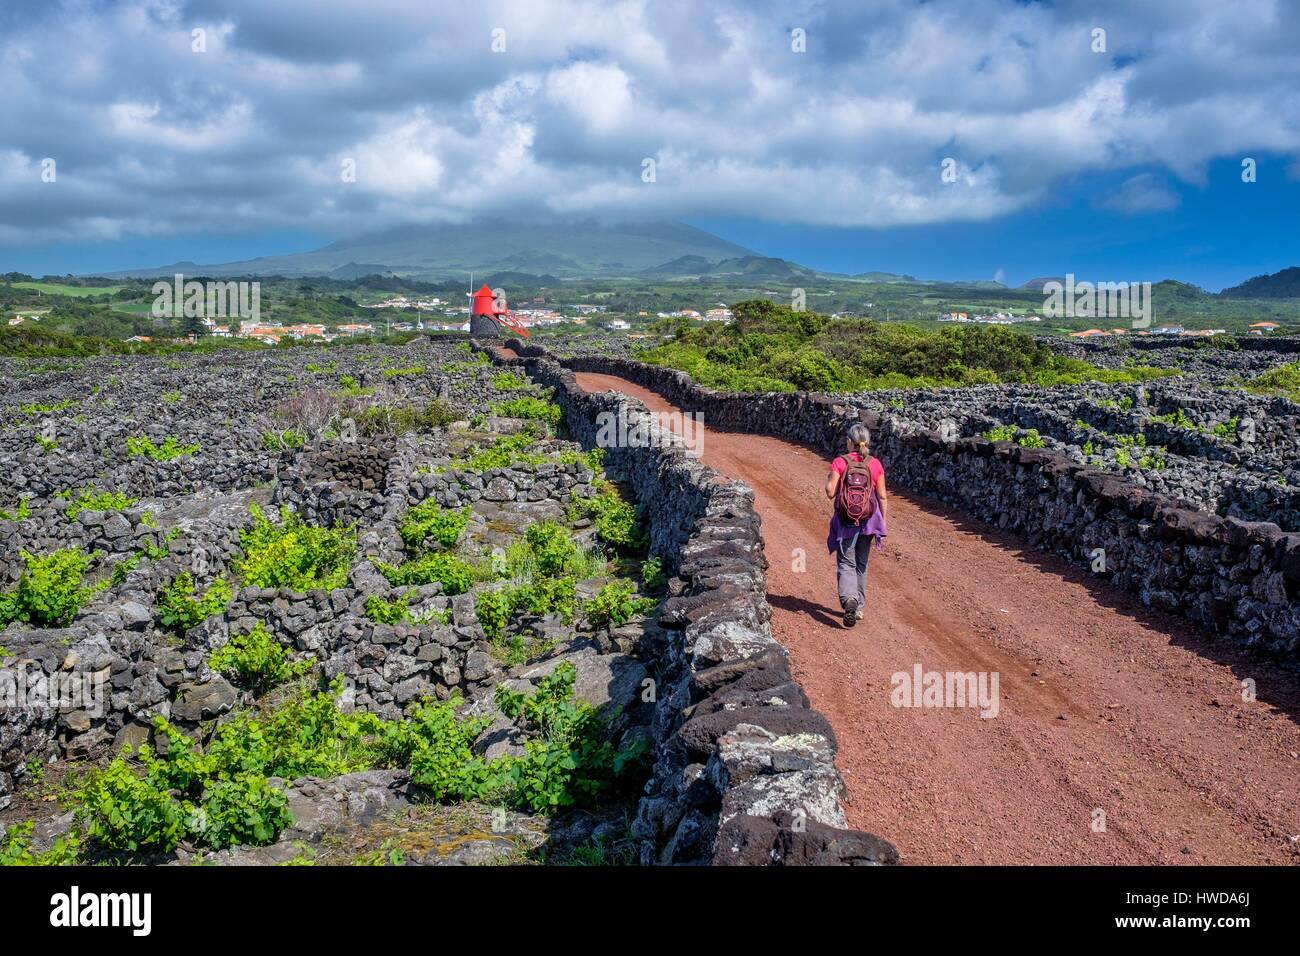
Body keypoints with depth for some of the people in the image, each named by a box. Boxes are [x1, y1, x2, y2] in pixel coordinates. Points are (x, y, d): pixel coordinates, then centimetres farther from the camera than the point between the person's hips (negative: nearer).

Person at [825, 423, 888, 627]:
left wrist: (828, 479, 8)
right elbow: (882, 497, 1)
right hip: (868, 519, 3)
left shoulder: (839, 463, -9)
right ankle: (859, 607, 24)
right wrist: (883, 523, 10)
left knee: (846, 563, 0)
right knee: (861, 565, 16)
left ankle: (849, 600, -24)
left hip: (845, 520, -3)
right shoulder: (875, 464, -1)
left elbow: (831, 493, -13)